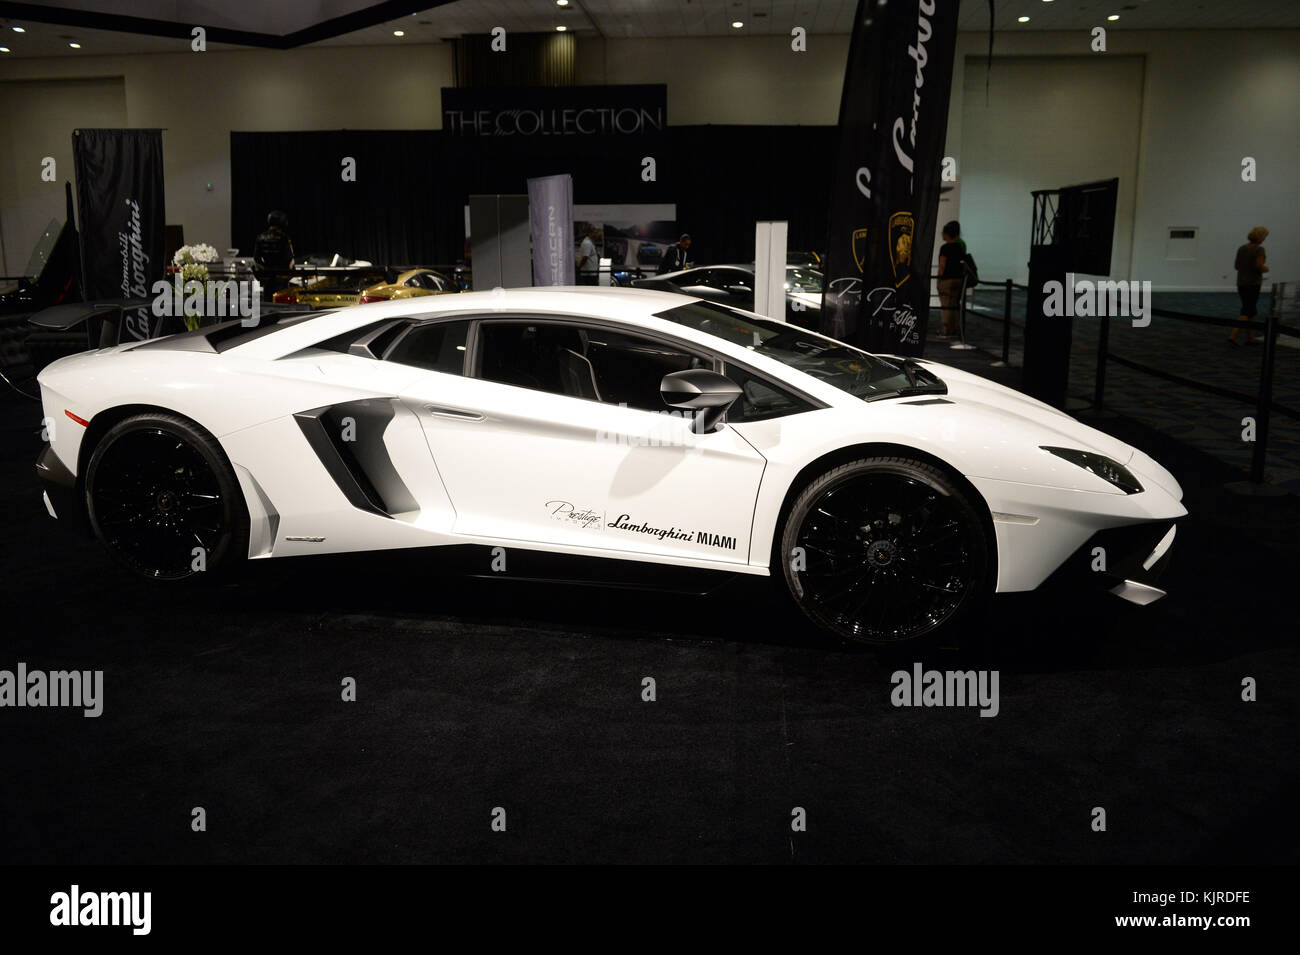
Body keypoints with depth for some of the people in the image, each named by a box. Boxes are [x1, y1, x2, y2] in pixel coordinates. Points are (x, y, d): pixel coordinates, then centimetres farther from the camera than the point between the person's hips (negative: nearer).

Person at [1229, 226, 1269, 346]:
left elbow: (1236, 266, 10)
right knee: (1246, 313, -6)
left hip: (1241, 283, 7)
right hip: (1253, 283, -7)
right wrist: (1265, 269, 0)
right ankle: (1233, 336, -20)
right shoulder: (1259, 249, -12)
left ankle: (1249, 338, 21)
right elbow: (1259, 266, -21)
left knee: (1250, 310, 18)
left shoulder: (1242, 248, 7)